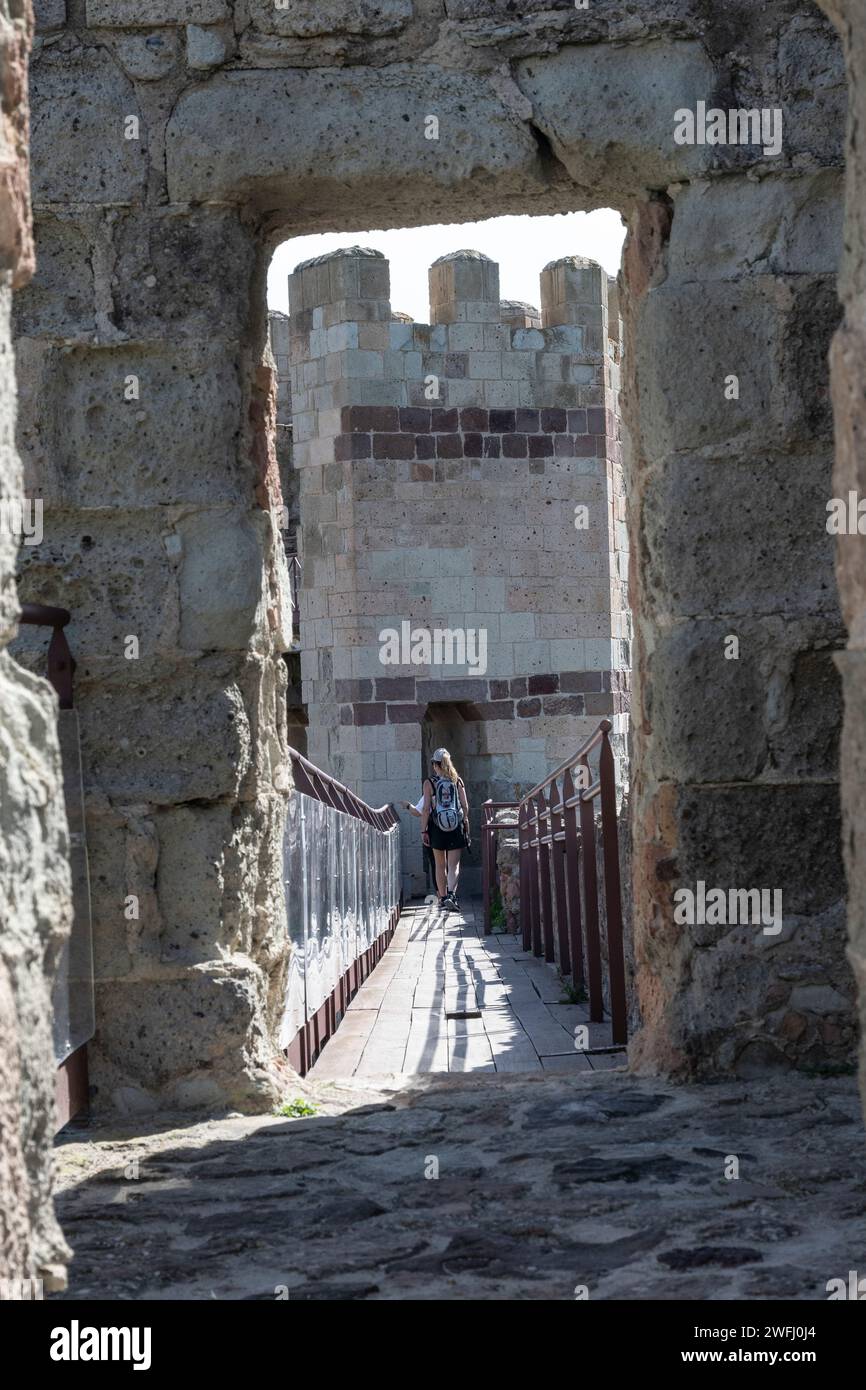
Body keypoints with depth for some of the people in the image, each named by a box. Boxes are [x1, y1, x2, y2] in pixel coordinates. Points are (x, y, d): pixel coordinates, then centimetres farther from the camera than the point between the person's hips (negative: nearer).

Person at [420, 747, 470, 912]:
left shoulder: (429, 783, -4)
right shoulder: (457, 781, 2)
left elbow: (426, 809, -7)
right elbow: (465, 807, 2)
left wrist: (423, 830, -2)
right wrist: (465, 824, 13)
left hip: (437, 828, -1)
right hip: (456, 827, 1)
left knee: (440, 865, 13)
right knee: (454, 865, 0)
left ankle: (443, 898, 20)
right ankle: (451, 895, -21)